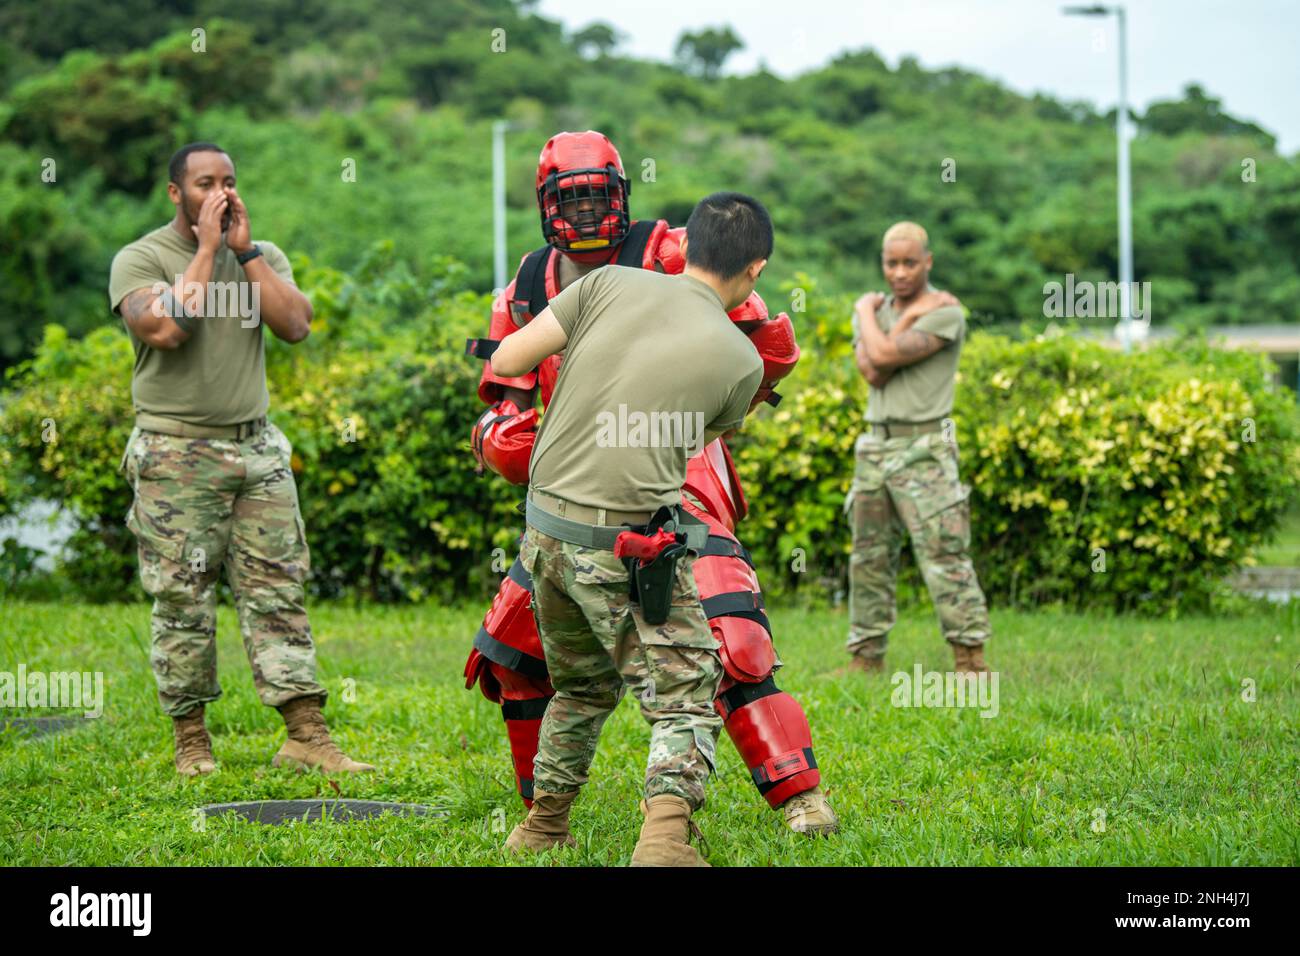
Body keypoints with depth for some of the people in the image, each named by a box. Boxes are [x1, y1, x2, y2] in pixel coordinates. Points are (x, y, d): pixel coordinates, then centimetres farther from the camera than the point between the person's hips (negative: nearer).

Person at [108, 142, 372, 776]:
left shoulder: (262, 257, 12)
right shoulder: (139, 259, -2)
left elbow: (296, 326, -4)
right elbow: (165, 329, -19)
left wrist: (244, 251, -6)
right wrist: (206, 250, -12)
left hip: (256, 448, 4)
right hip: (176, 455, -4)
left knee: (278, 592, 0)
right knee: (183, 602, -1)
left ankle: (307, 736, -2)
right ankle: (191, 741, 8)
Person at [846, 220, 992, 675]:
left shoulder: (945, 313, -7)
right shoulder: (879, 309, 13)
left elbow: (884, 354, -19)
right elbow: (872, 373, -5)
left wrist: (867, 311, -1)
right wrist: (909, 317, -8)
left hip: (924, 448, -6)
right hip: (875, 445, 7)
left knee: (943, 554, -12)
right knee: (869, 558, 9)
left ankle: (970, 658, -11)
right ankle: (866, 660, 16)